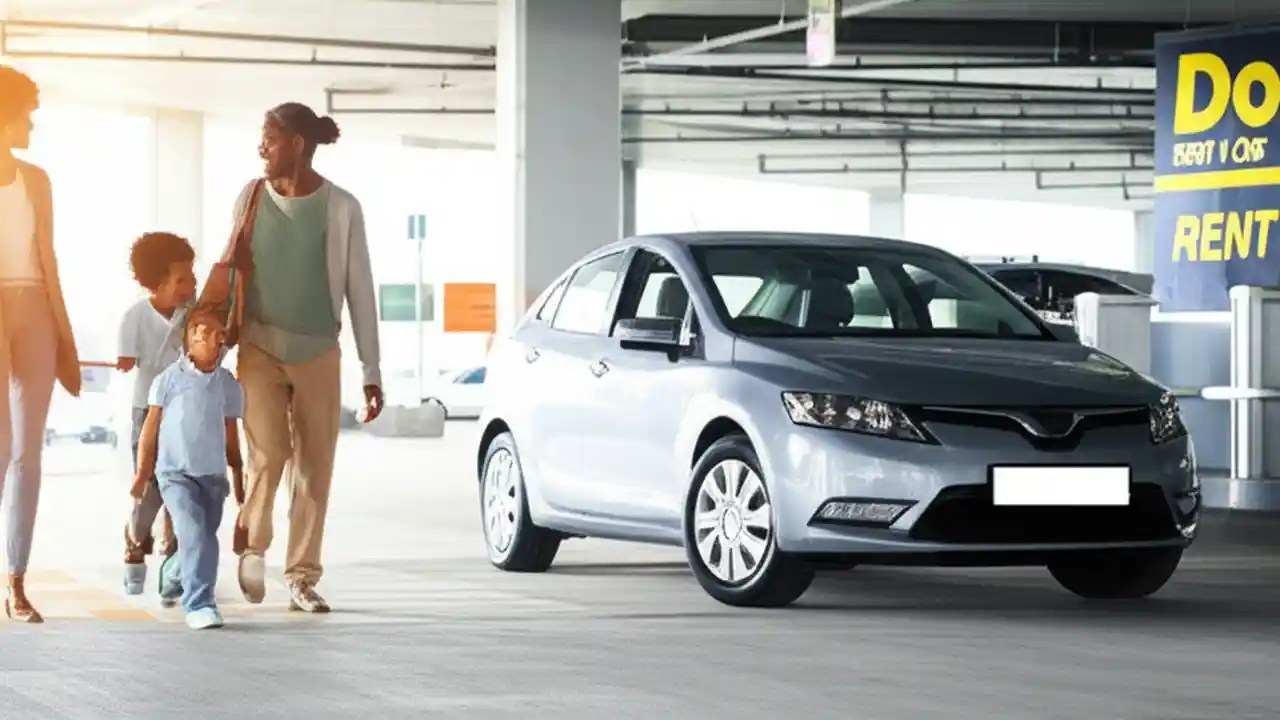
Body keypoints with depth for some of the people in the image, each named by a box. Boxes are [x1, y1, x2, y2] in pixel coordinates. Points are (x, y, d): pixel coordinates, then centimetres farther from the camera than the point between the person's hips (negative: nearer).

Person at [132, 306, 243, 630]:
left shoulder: (228, 384, 7)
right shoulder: (170, 379, -2)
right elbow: (151, 427, 3)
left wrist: (239, 475, 17)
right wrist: (142, 474, 3)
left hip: (214, 474, 4)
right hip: (176, 472, -4)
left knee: (205, 536, 8)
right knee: (194, 533, -18)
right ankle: (199, 604, -20)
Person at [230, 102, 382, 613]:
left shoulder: (341, 208, -4)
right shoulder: (252, 199, 1)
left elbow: (360, 290, -1)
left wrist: (371, 372, -1)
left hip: (318, 354, 0)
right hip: (259, 347, 0)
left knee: (314, 467, 0)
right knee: (267, 453, -15)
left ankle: (302, 579, 10)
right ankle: (252, 544, 11)